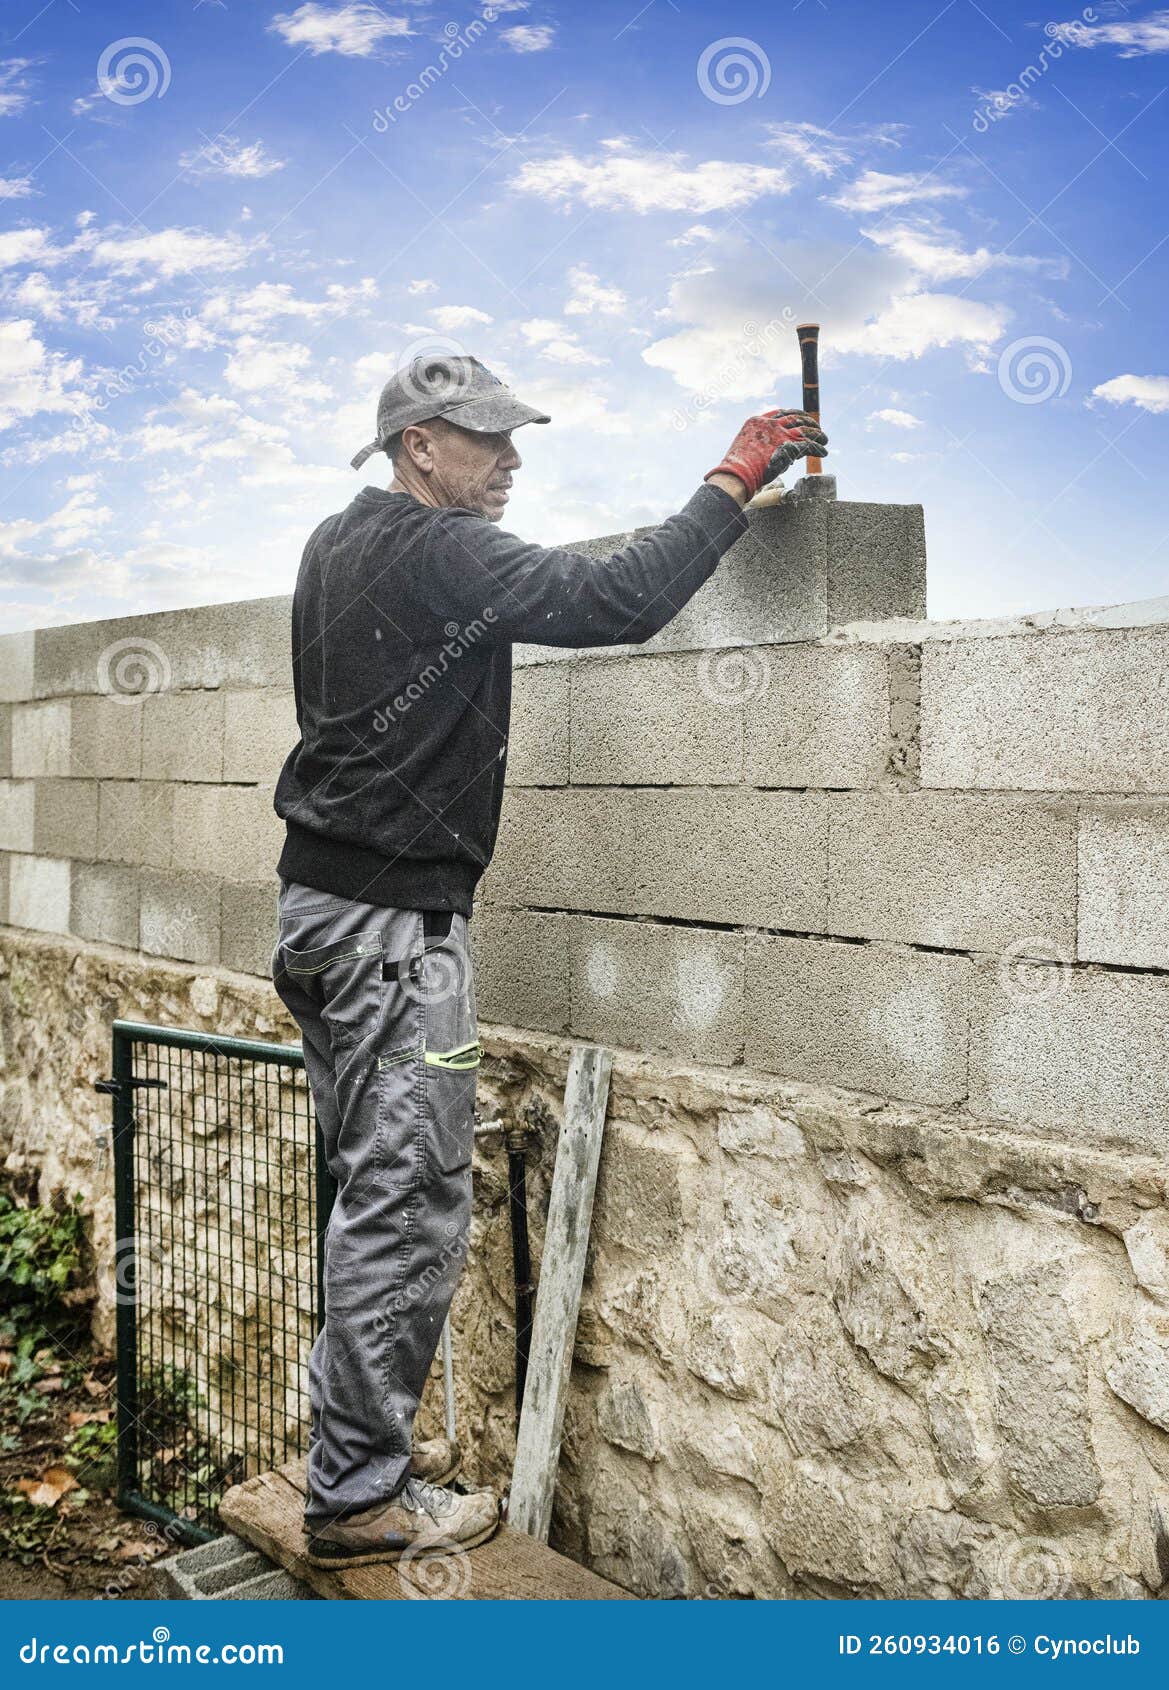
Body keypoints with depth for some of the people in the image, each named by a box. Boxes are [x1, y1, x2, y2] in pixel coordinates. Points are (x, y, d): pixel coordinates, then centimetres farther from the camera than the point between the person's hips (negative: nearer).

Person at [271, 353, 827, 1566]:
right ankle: (358, 1494, 7)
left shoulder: (336, 548, 15)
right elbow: (615, 602, -20)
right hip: (393, 919, -10)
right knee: (411, 1202, -3)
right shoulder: (442, 554, -14)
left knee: (375, 1190, 16)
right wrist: (728, 486, -10)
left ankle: (360, 1437, 27)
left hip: (319, 899, 10)